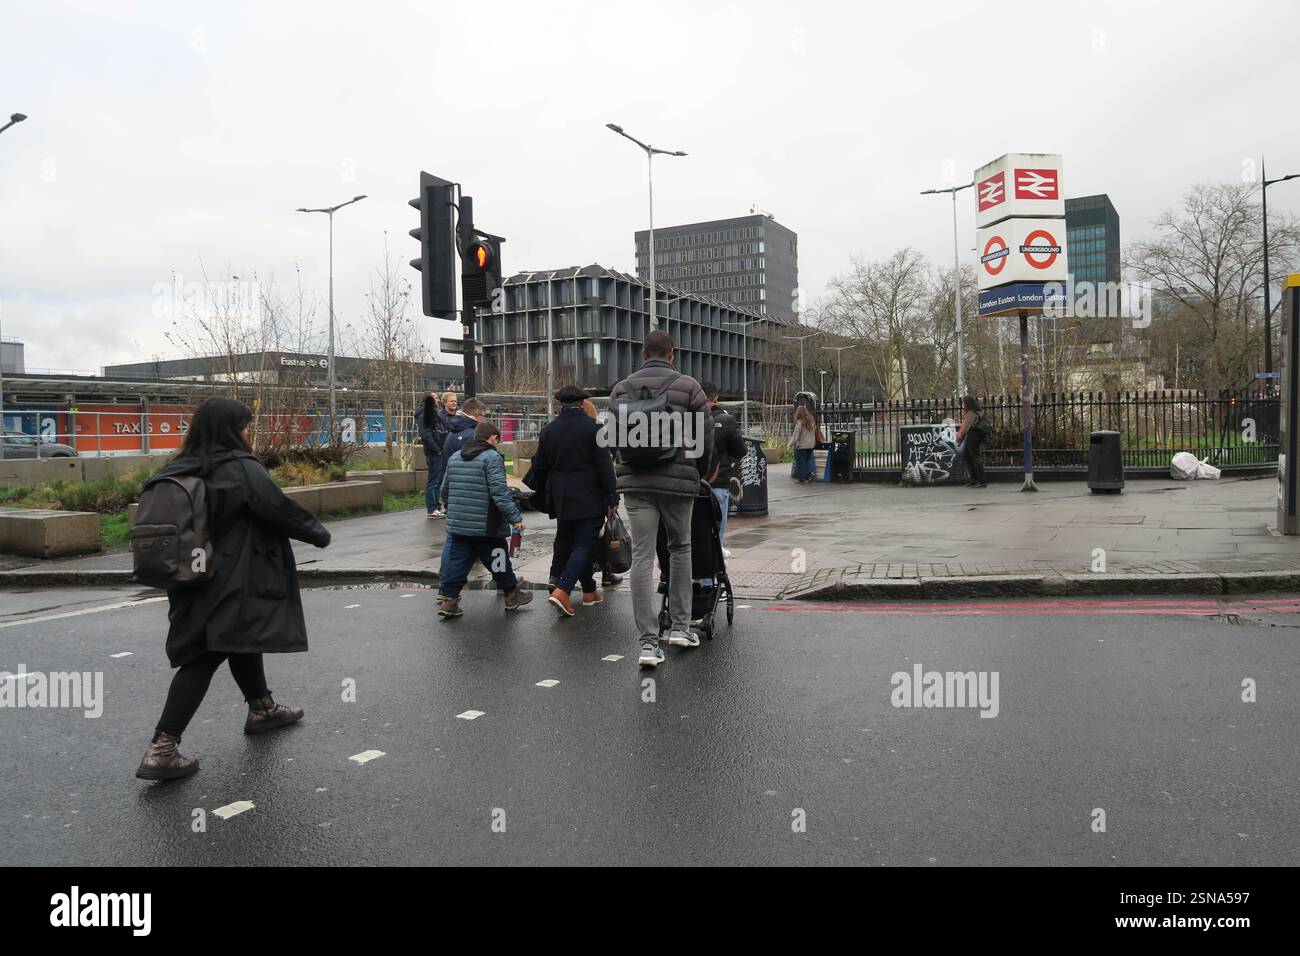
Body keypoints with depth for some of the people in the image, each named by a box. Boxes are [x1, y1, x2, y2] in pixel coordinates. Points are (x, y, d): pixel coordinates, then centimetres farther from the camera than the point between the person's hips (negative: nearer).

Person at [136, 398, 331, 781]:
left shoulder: (179, 471, 6)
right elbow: (281, 509, -12)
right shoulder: (242, 469, -15)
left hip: (193, 583, 8)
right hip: (228, 587, -8)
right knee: (205, 659, -3)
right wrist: (318, 532, 3)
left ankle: (262, 709, 39)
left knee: (243, 640, 21)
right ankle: (162, 750, -6)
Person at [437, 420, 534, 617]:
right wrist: (515, 517, -18)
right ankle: (512, 595, 23)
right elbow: (500, 492, -19)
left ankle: (448, 599, 4)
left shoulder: (454, 458, 13)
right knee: (498, 560, 9)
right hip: (487, 527, -6)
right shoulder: (492, 458, -10)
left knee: (456, 561, 9)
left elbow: (445, 491, 20)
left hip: (457, 526, 6)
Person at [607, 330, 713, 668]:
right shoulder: (688, 386, -1)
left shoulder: (622, 389, 6)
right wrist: (700, 474, 16)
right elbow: (705, 437, 0)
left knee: (642, 557, 1)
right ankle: (680, 627, 22)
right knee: (680, 549, 18)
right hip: (678, 481, -1)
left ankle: (648, 642, -2)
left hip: (636, 482, 1)